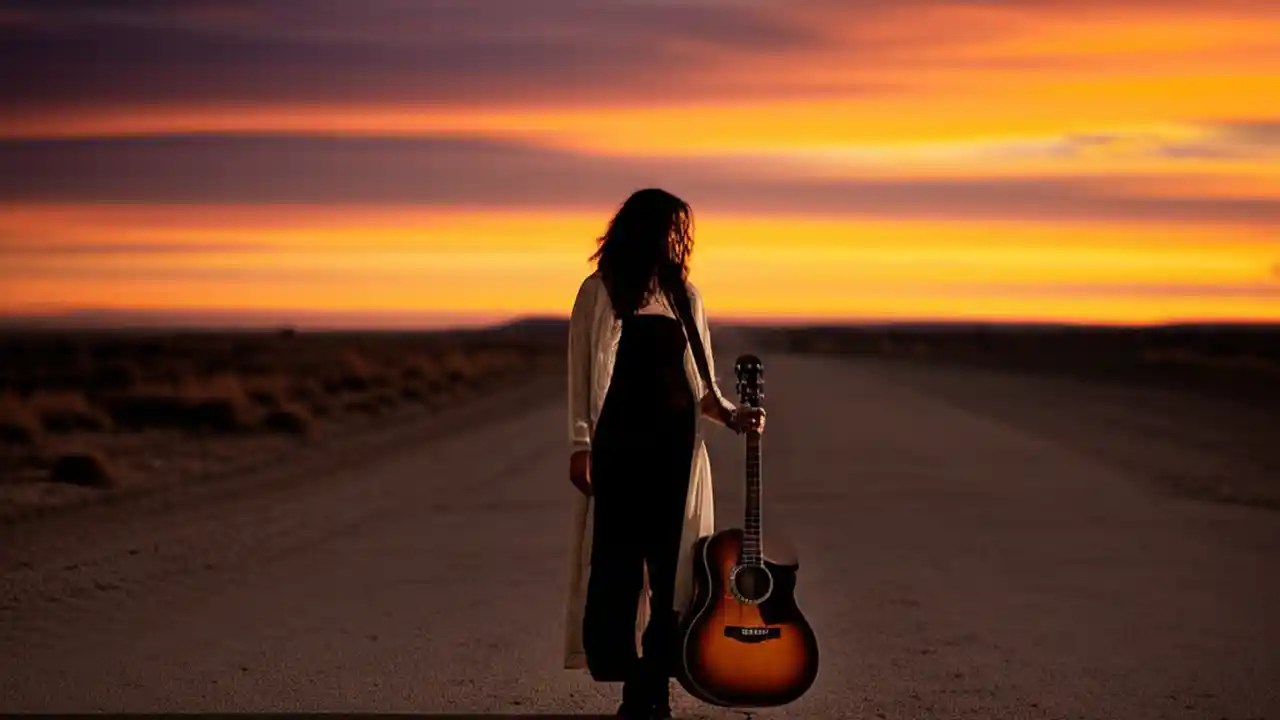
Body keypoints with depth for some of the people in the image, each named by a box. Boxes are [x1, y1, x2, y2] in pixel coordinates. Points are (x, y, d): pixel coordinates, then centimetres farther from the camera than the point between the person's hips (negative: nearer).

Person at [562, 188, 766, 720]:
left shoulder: (685, 297, 13)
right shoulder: (600, 293, 2)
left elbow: (701, 384, 15)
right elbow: (580, 375, -1)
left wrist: (731, 415, -3)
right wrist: (580, 445, -9)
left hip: (677, 443, 4)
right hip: (619, 442, -3)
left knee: (672, 563, 0)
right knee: (616, 563, -6)